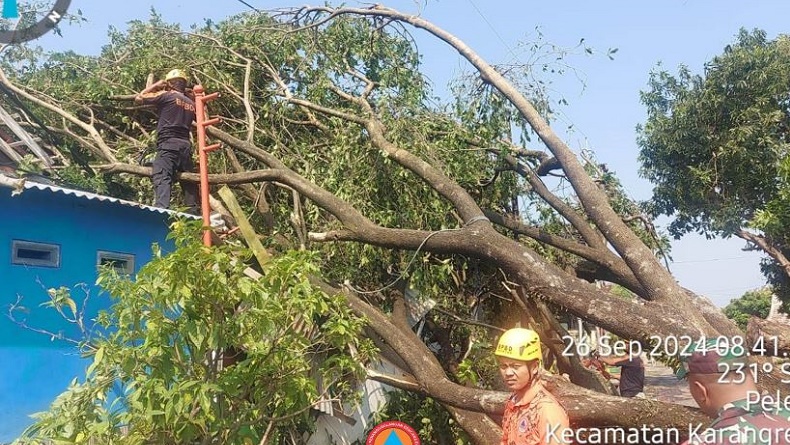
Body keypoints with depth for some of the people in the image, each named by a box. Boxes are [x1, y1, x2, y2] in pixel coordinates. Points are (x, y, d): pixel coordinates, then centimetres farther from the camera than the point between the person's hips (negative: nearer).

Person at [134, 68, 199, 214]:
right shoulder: (192, 104, 18)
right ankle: (194, 211, 9)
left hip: (168, 144, -6)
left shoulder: (166, 95, 3)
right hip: (186, 145, 6)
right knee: (188, 180, 11)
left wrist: (155, 86, 19)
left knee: (162, 178, -18)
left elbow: (138, 98, 10)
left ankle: (162, 210, -36)